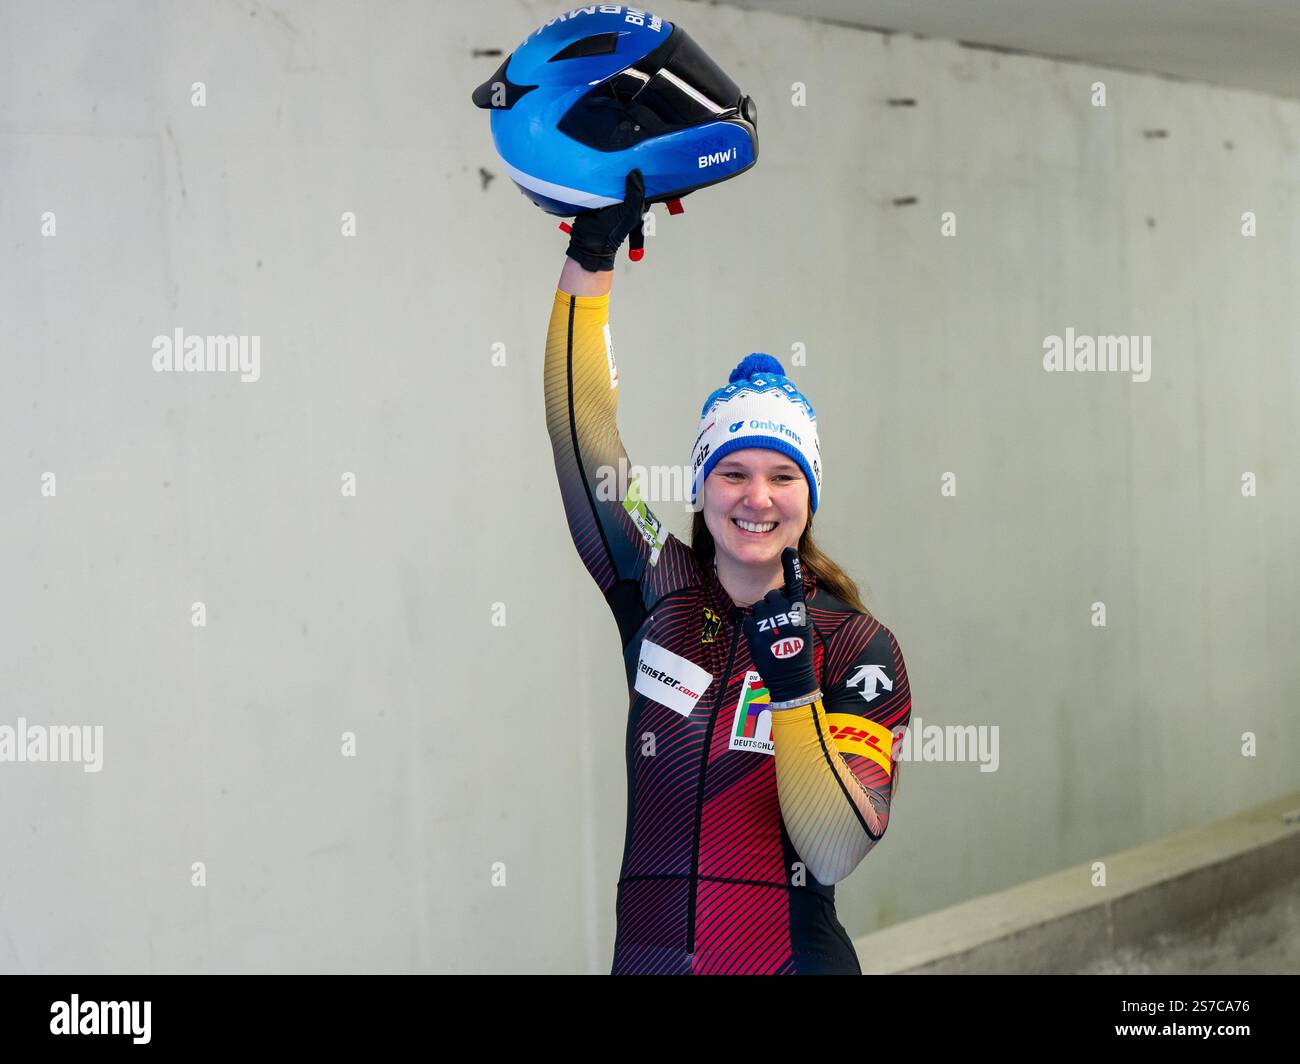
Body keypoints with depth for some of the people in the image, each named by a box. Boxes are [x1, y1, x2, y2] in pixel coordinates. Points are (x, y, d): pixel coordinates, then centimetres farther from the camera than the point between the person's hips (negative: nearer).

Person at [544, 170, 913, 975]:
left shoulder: (859, 648, -5)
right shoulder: (660, 595, 2)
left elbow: (836, 856, -13)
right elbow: (584, 431, -3)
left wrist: (793, 685, -22)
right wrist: (591, 259, -7)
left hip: (795, 957, -2)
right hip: (648, 955, 3)